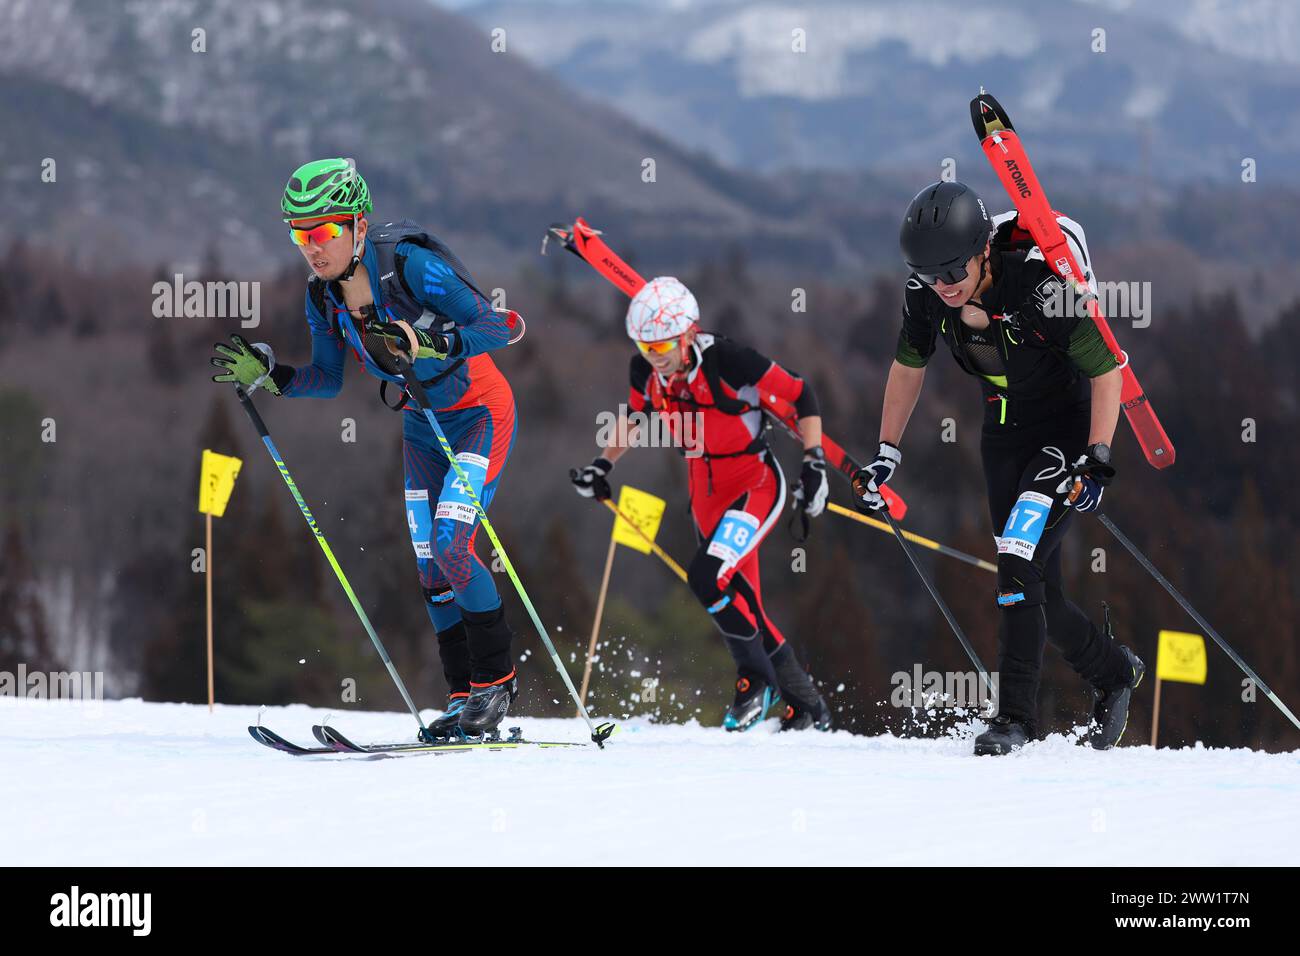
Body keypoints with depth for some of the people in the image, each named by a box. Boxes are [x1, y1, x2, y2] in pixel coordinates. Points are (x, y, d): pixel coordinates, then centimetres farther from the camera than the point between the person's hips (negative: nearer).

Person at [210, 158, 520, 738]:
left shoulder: (410, 264, -26)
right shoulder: (323, 296, -6)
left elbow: (495, 328, -30)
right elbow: (327, 380, 6)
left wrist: (419, 342, -44)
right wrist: (265, 374, -10)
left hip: (480, 413, -7)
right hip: (422, 425, 7)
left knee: (450, 544, -19)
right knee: (430, 567, 2)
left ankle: (496, 680, -5)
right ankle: (464, 697, 11)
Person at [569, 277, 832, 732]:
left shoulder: (726, 360, -25)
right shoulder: (645, 371, -7)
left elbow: (801, 395, -16)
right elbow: (635, 417, 16)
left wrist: (814, 463, -21)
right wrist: (603, 464, 7)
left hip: (757, 482, -7)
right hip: (705, 490, 7)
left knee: (707, 576, -26)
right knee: (738, 603, 9)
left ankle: (757, 676, -4)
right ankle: (806, 704, 24)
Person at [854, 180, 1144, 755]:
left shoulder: (1040, 286, -30)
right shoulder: (926, 295, -14)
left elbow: (1106, 367, -21)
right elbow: (909, 364, 6)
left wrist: (1096, 461, -26)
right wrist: (887, 453, 5)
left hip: (1068, 428, -6)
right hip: (1003, 437, 6)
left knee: (1019, 565, -21)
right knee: (1034, 591, 6)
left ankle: (1015, 714, -15)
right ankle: (1114, 673, 31)